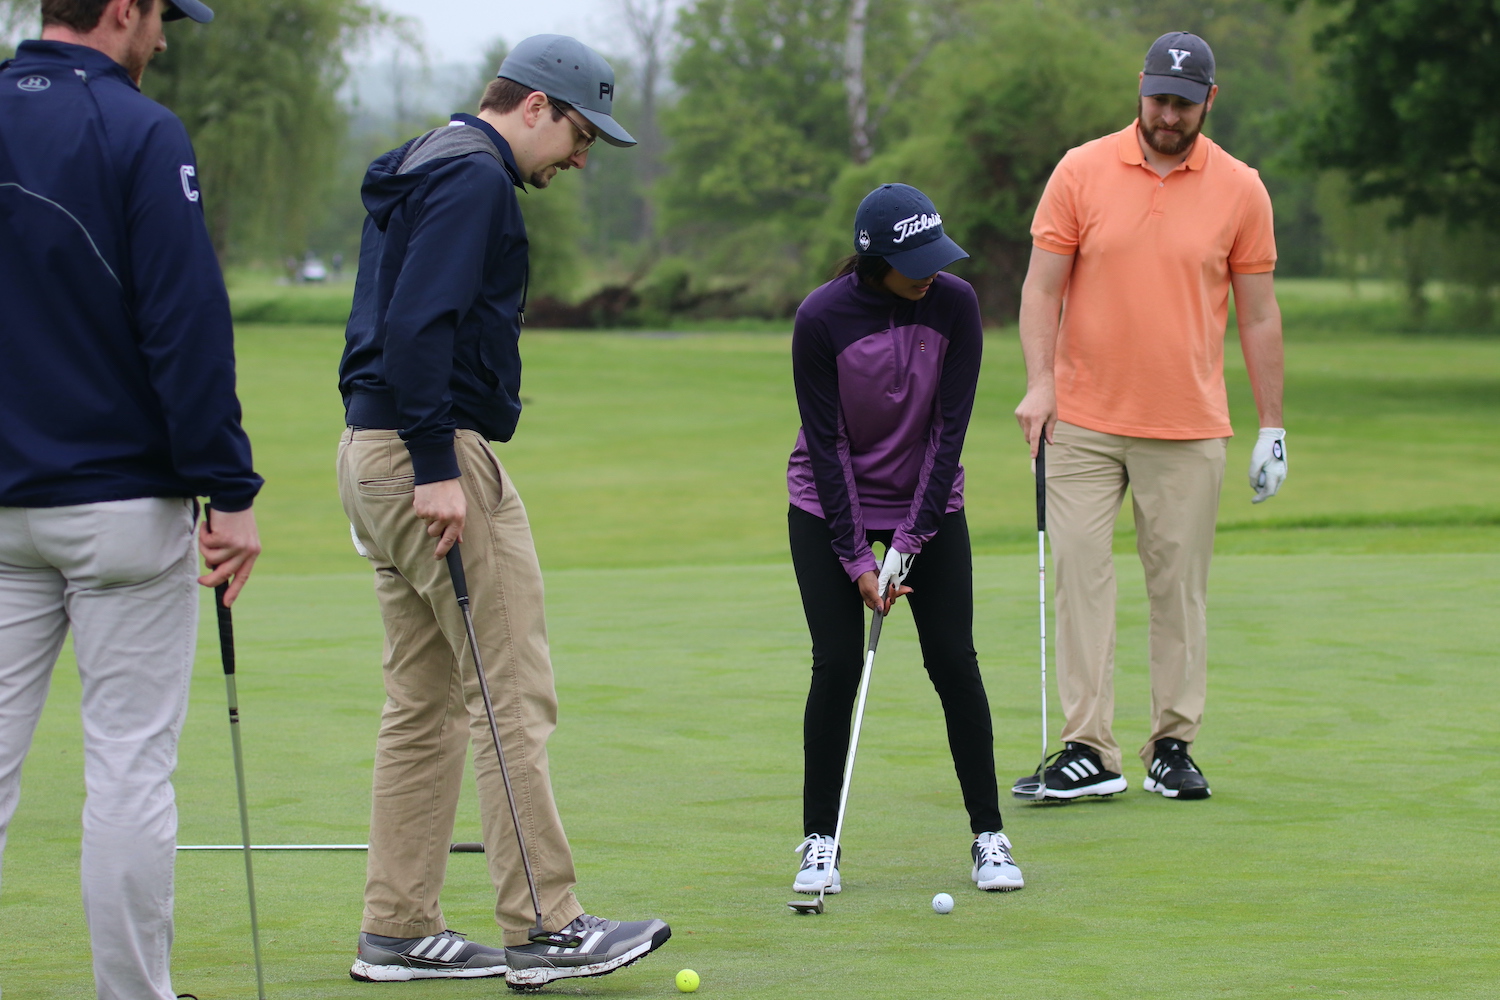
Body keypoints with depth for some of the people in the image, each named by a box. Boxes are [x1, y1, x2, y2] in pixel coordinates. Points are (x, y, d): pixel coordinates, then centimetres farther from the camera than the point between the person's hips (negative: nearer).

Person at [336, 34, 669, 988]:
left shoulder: (421, 168, 21)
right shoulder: (473, 177, -11)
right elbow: (419, 326, -22)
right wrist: (436, 470, -24)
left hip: (377, 451, 11)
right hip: (432, 452, -11)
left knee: (426, 701, 12)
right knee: (514, 692, -8)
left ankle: (399, 932, 13)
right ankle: (545, 927, -8)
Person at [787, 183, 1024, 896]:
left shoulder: (954, 304, -16)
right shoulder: (821, 318, -20)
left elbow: (949, 428, -14)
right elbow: (825, 442, -16)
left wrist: (909, 542, -17)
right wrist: (856, 559, -18)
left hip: (929, 502, 1)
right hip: (829, 508, -1)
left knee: (954, 661, -5)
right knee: (837, 666, -8)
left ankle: (988, 837, 4)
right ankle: (820, 842, 4)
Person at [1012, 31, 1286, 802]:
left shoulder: (1240, 191, 1)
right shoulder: (1081, 173, 0)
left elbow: (1257, 314, 6)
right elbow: (1043, 285, 2)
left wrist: (1272, 427, 5)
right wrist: (1039, 381, -11)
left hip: (1189, 429, 0)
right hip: (1085, 421, 0)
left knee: (1179, 587, 3)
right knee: (1080, 575, -5)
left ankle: (1173, 745, 12)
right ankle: (1088, 749, -5)